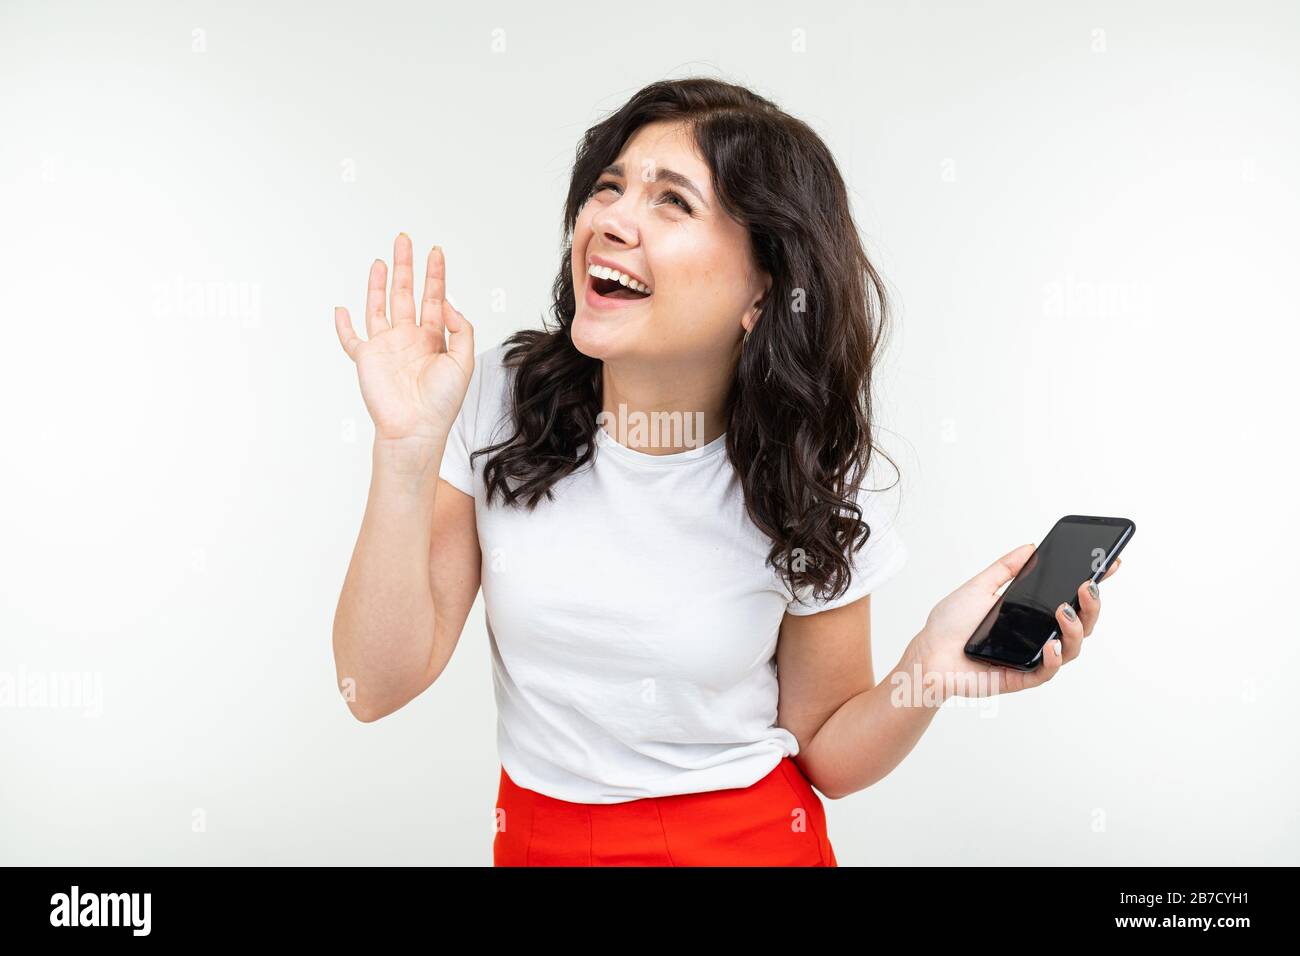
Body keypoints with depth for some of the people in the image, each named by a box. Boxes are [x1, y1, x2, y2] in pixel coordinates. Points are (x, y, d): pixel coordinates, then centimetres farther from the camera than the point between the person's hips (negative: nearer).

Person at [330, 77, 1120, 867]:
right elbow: (378, 685, -16)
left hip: (750, 840, -1)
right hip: (534, 837, 2)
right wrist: (409, 446, -25)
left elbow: (825, 752, -7)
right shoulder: (501, 397, -14)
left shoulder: (808, 481, -15)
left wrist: (931, 668, -25)